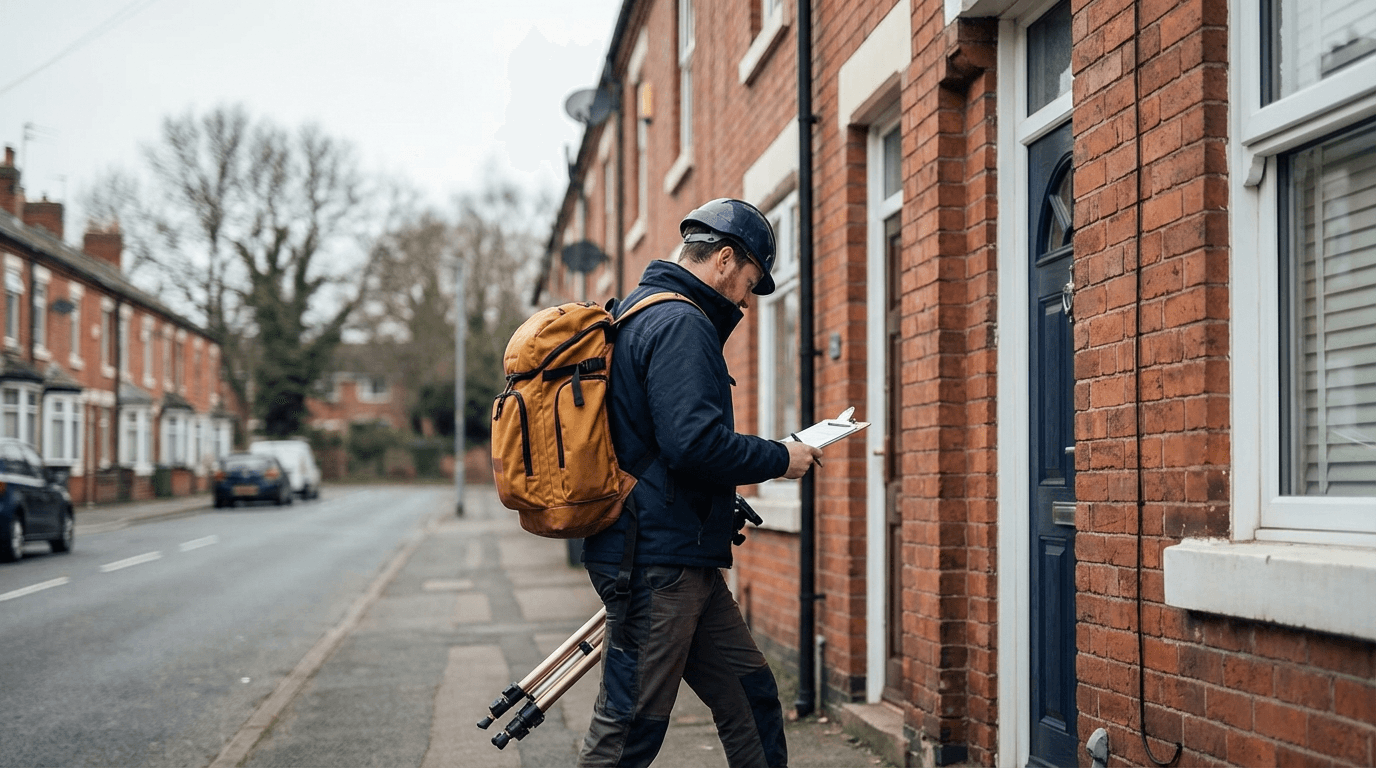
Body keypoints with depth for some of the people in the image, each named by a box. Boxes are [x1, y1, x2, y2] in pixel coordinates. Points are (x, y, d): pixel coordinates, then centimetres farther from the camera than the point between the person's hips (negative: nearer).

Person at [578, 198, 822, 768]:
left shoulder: (644, 312, 19)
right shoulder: (680, 324, -15)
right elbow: (696, 442, -25)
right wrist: (778, 459, -11)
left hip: (682, 560, 11)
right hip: (659, 558, -11)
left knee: (749, 693, 15)